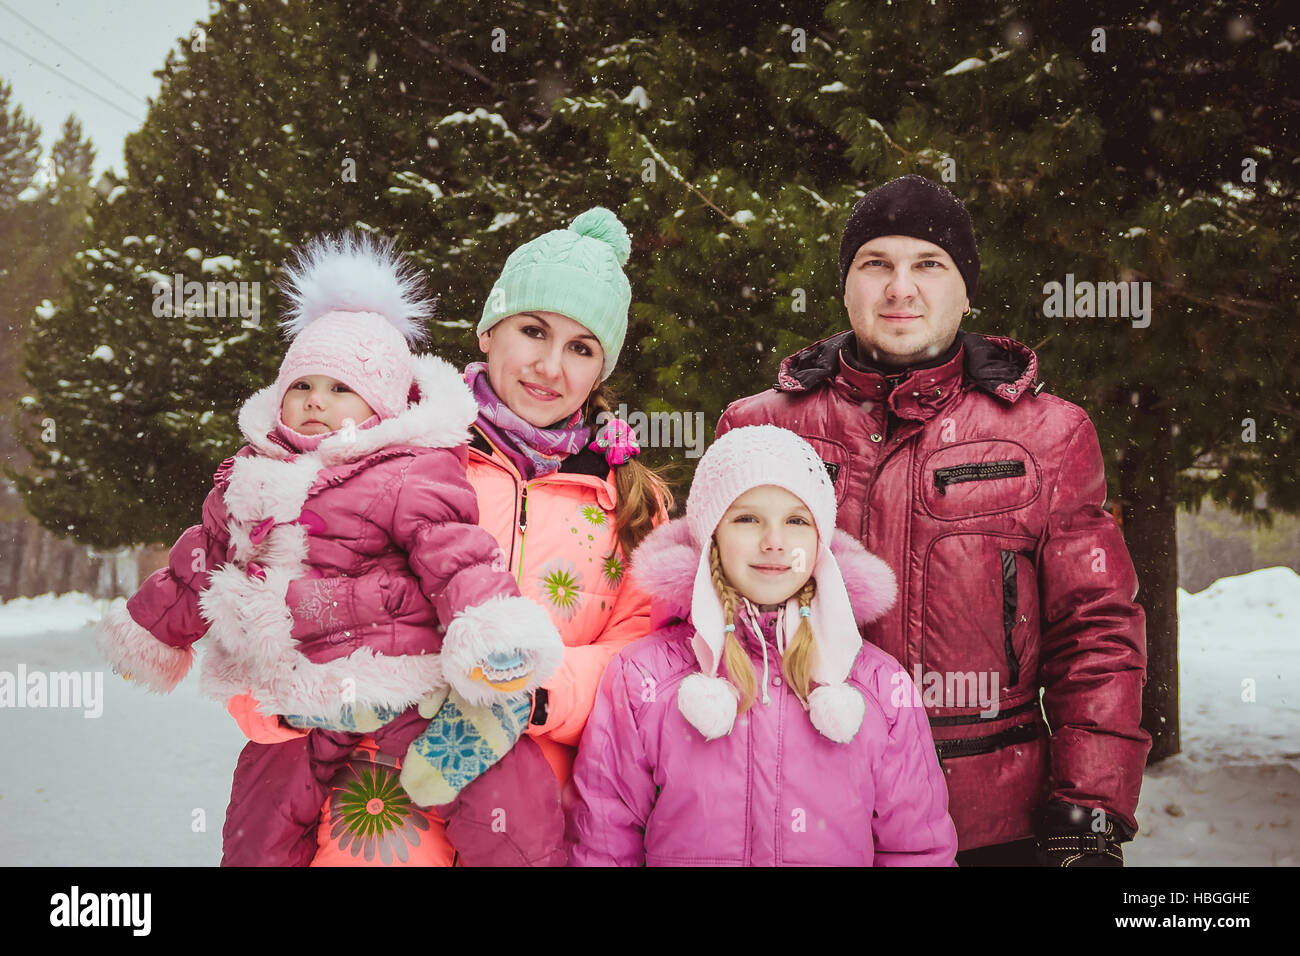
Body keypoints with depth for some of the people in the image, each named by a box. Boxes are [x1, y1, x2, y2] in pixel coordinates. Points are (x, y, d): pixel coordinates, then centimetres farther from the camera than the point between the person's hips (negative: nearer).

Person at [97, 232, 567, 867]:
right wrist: (154, 629, 34)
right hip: (298, 695, 6)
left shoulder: (407, 475, -9)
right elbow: (199, 563, 24)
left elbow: (454, 554, -20)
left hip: (402, 685, -6)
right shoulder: (250, 480, 11)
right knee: (257, 827, 16)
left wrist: (492, 627, -36)